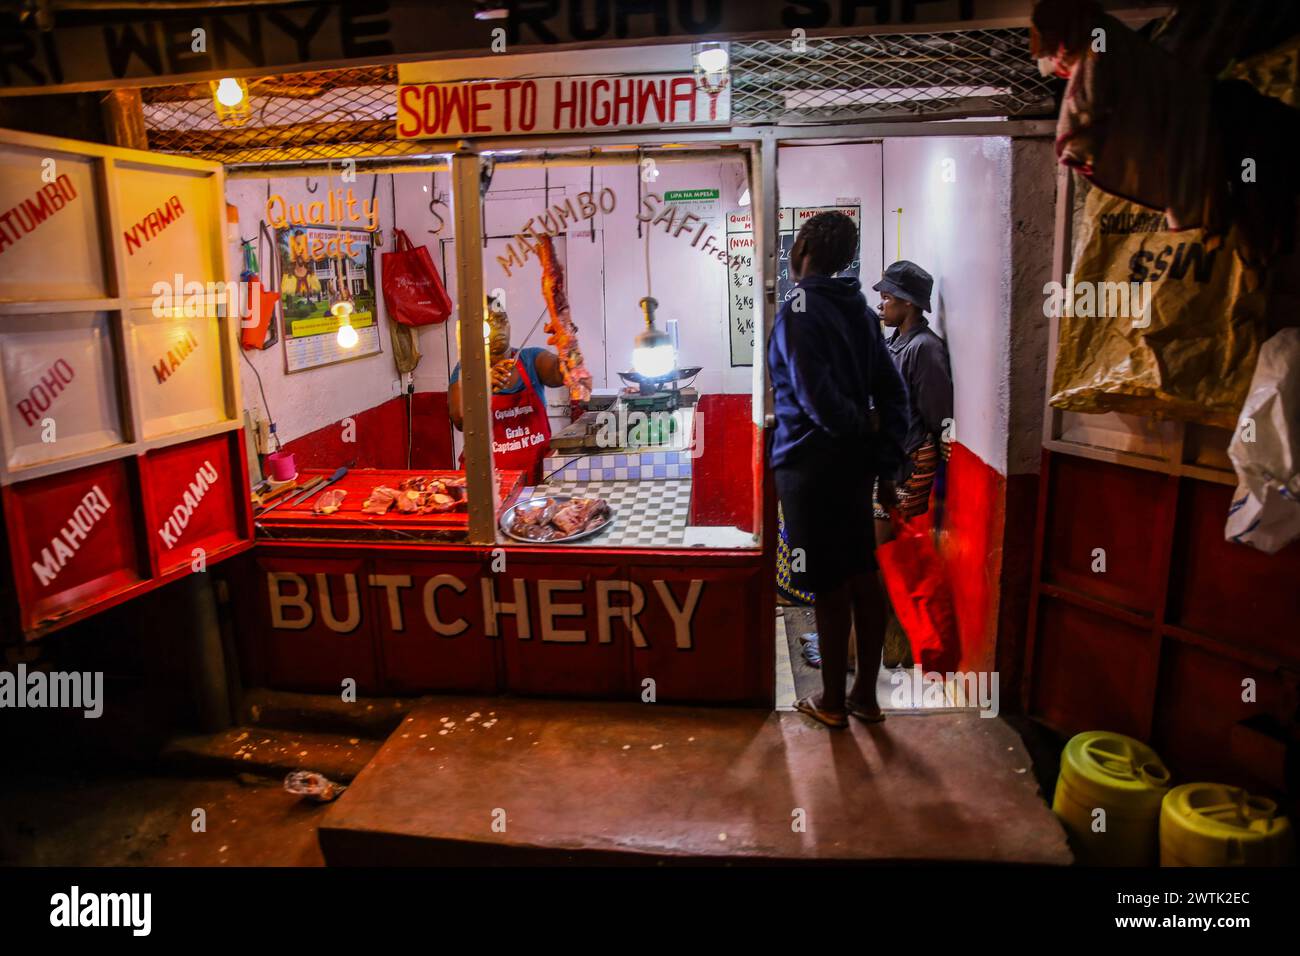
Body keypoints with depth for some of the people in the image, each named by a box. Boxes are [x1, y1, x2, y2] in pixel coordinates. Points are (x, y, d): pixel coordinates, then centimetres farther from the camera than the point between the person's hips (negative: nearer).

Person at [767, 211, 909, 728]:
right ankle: (865, 693, 26)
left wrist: (861, 425, -5)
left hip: (811, 464, -7)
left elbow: (818, 399, -23)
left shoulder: (799, 311, -14)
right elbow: (893, 394, 8)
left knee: (829, 587, 2)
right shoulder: (859, 310, 9)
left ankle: (832, 701, 17)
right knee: (862, 576, 13)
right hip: (856, 460, 8)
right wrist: (887, 467, 7)